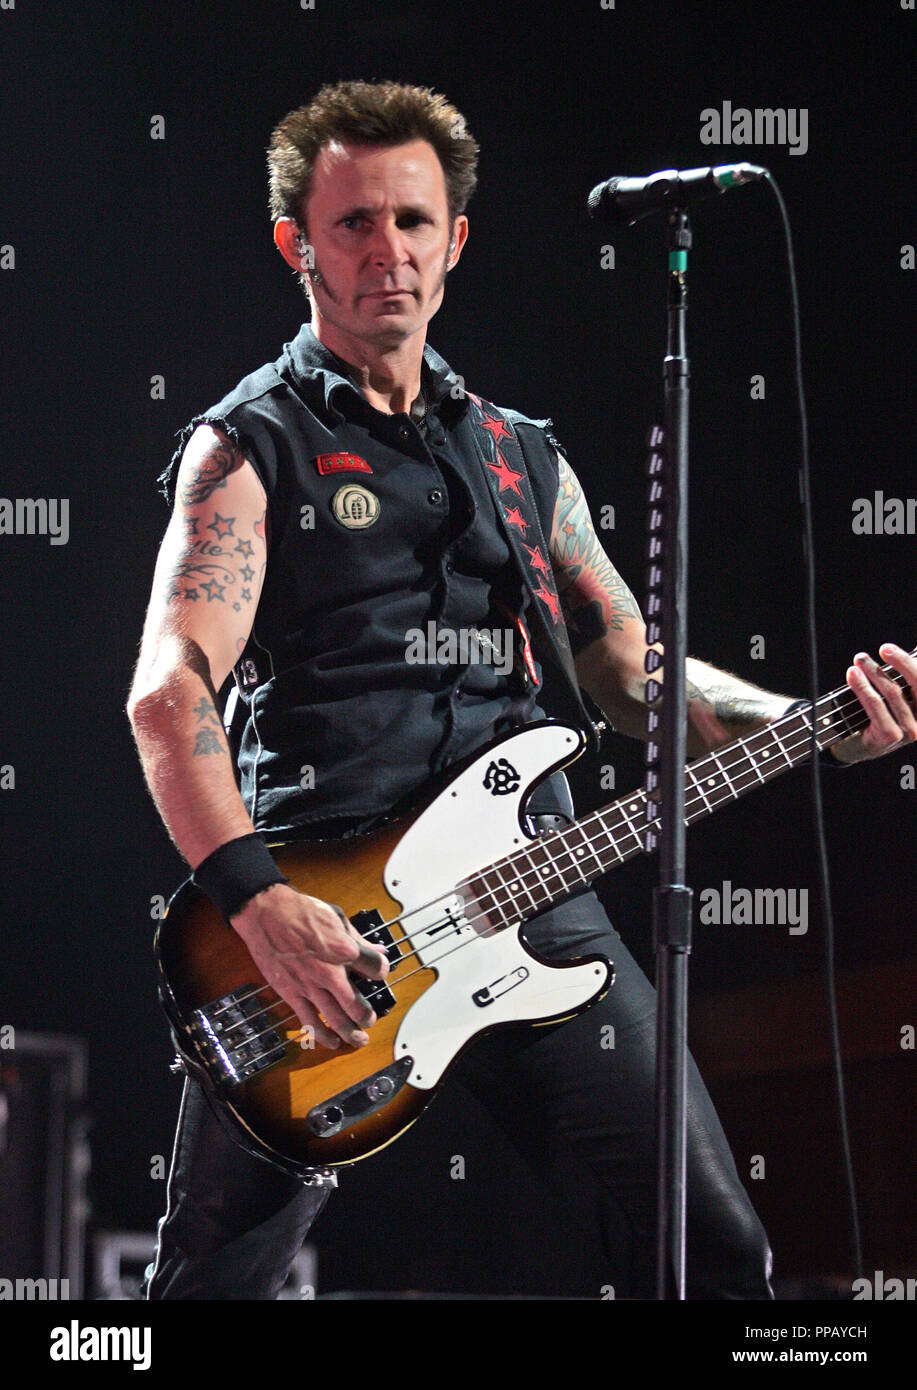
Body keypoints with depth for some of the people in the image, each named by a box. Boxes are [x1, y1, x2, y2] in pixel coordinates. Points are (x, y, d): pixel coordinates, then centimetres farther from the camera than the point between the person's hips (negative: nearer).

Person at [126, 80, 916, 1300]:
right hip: (319, 899, -4)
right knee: (217, 1269, -2)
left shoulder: (522, 457, 21)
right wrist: (256, 902, -24)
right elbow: (170, 692, -10)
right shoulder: (250, 449, 2)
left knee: (708, 1237, -6)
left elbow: (631, 672, 21)